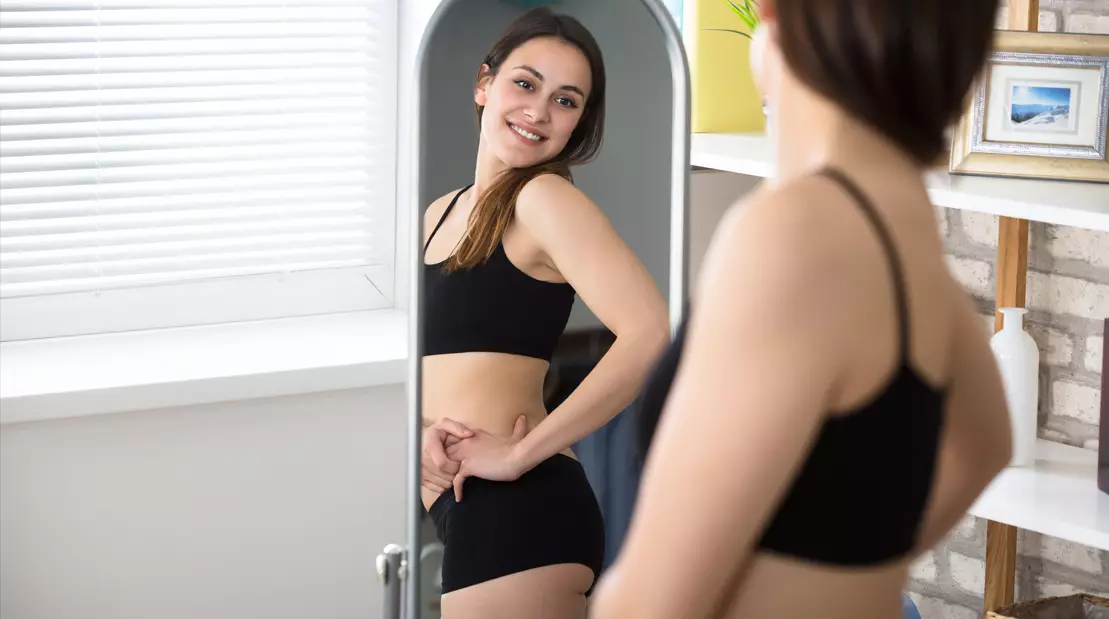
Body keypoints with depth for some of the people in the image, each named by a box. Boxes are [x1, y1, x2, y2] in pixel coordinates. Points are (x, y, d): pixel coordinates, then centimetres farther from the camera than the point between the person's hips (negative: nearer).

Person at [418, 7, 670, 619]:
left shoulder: (544, 198, -9)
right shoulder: (440, 213, 16)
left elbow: (650, 335, -24)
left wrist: (519, 453, -20)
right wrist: (417, 433, -8)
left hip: (517, 508, -8)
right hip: (456, 513, 8)